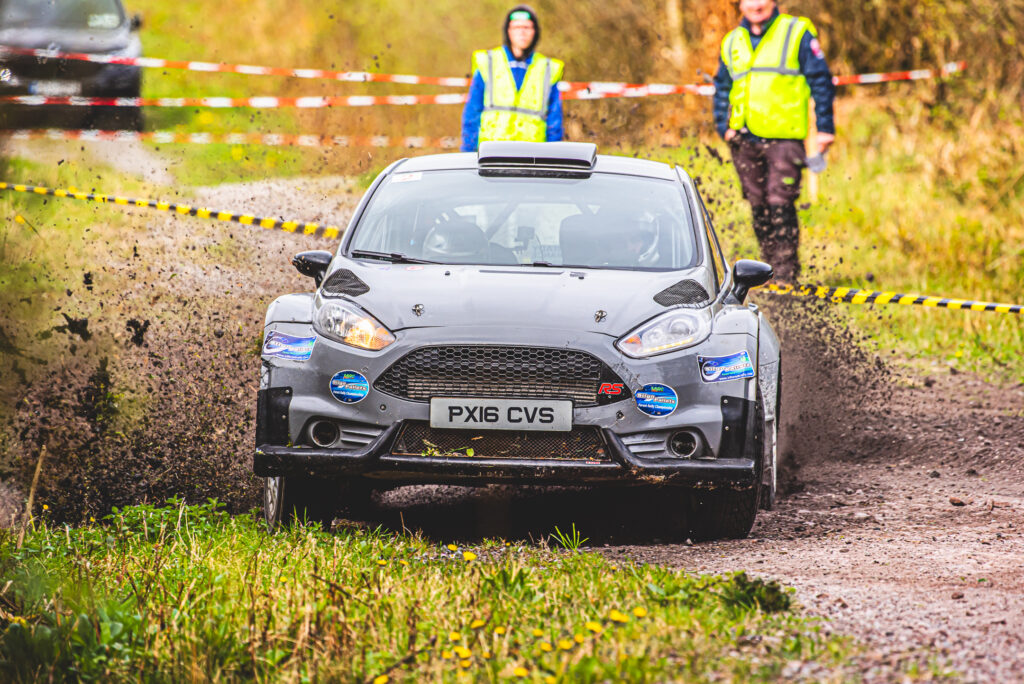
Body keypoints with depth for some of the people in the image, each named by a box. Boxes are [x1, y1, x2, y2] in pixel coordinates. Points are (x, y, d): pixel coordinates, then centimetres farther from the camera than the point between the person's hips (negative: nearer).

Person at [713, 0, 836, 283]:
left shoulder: (797, 34, 1)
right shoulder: (732, 43, 14)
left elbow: (821, 81, 2)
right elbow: (722, 89, 24)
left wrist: (825, 129, -2)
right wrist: (723, 126, 9)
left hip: (784, 138, -5)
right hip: (745, 141, 5)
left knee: (780, 205, -11)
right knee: (759, 207, 8)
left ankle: (786, 271, -8)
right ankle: (770, 266, 17)